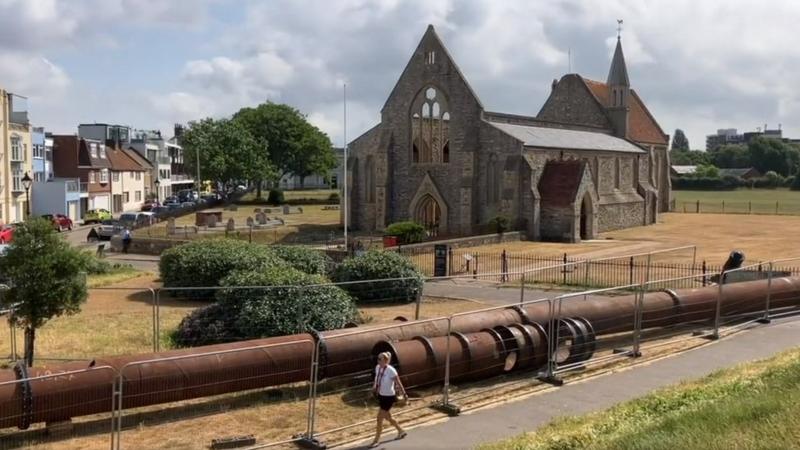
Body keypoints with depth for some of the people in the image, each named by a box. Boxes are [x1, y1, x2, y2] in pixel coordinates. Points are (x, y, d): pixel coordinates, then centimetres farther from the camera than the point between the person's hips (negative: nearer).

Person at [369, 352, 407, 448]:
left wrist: (404, 395, -12)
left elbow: (399, 384, -17)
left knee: (379, 418, -2)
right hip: (381, 395, 8)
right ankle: (401, 431, 42)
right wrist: (374, 385, 2)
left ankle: (376, 440, 15)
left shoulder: (391, 371, -24)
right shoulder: (377, 367, -5)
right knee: (387, 417, 21)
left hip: (388, 397, -8)